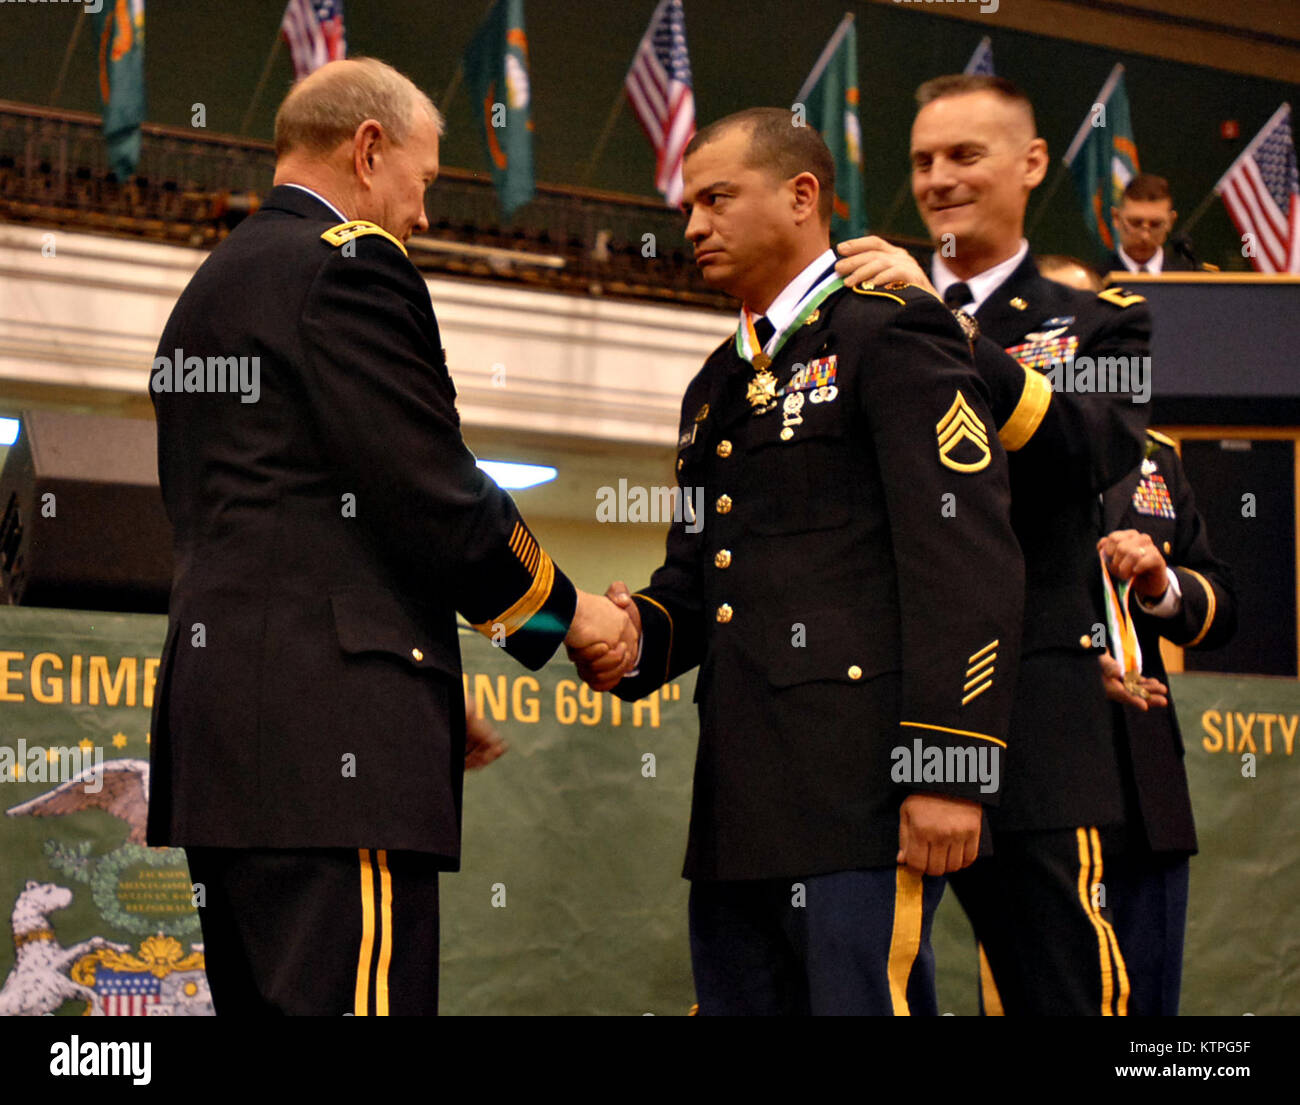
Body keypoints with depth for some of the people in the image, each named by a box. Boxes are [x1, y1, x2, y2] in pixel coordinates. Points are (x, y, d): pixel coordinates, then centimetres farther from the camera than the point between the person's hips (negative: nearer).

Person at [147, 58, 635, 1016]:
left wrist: (420, 698, 23)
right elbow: (433, 497, -10)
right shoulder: (349, 264, -4)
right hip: (331, 734, -10)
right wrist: (567, 613, 6)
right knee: (361, 996, -13)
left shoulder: (213, 288, 25)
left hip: (223, 719, 10)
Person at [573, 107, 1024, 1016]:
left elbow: (967, 558, -12)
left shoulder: (890, 331, -3)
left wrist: (950, 769, -20)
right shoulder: (716, 387, 25)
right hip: (742, 800, 9)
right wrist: (634, 633, 3)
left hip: (861, 775, -9)